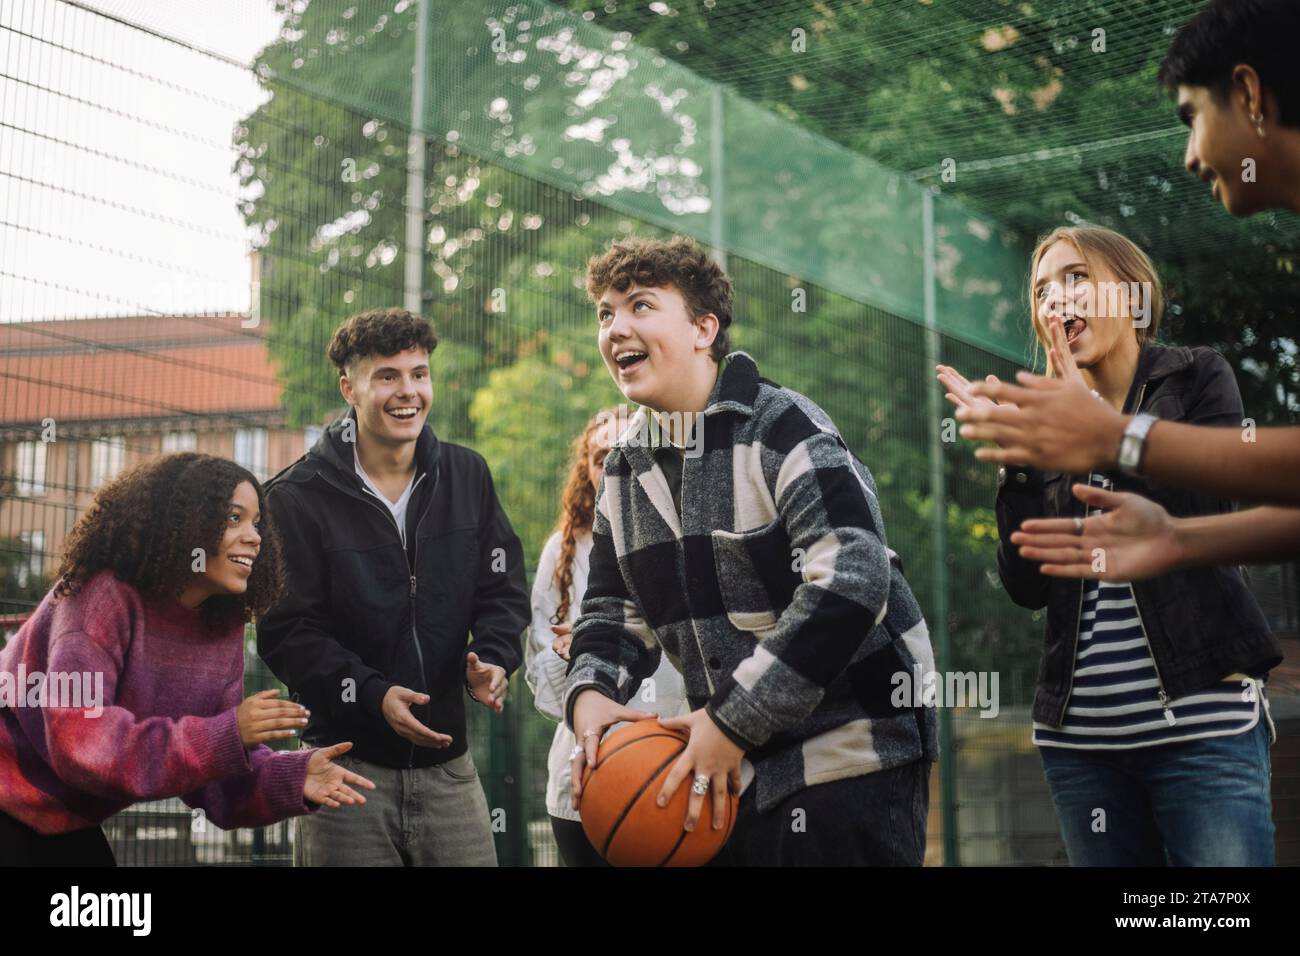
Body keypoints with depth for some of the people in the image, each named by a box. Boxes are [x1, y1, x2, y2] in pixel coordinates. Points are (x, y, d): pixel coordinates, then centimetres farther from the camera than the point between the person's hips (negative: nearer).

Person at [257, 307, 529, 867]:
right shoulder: (297, 497, -7)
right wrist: (371, 695, -22)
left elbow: (502, 589, 7)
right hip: (347, 763, -3)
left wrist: (492, 659, -14)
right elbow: (286, 631, -9)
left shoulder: (468, 476, 6)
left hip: (447, 763, 3)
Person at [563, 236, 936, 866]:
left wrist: (733, 718, -23)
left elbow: (850, 580, -24)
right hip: (727, 769, 7)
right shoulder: (627, 470, 10)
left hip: (849, 760, -7)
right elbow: (614, 610, 15)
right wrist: (591, 691, -9)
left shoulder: (782, 428, -13)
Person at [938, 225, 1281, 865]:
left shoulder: (1197, 380, 5)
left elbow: (1200, 514, -12)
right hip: (1080, 734, 3)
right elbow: (1029, 587, 3)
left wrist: (1090, 413, -11)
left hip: (1202, 725, -3)